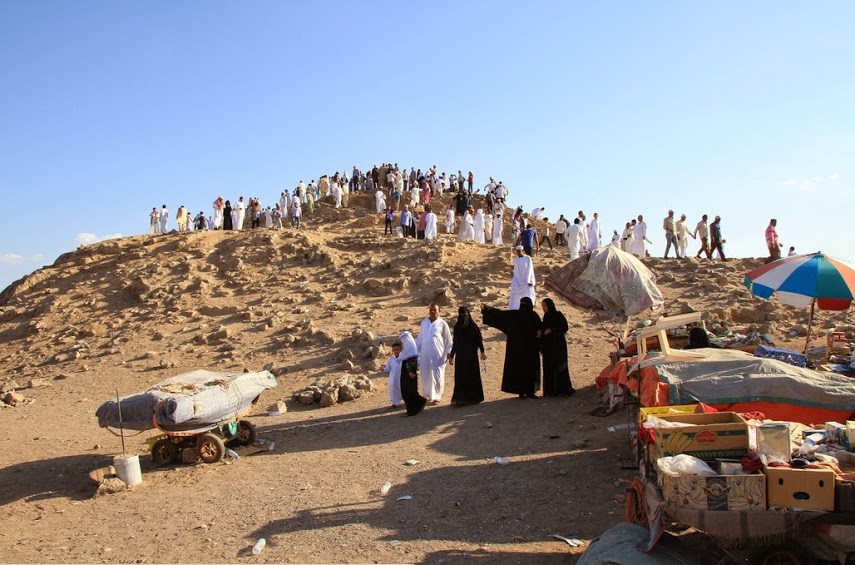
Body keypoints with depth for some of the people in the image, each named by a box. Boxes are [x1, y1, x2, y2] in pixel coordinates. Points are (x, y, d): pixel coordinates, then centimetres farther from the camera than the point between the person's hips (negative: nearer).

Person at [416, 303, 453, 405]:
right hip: (425, 355, 3)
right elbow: (420, 338, 15)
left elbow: (448, 339, 2)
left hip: (438, 355, -3)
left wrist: (448, 353, -1)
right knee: (426, 376, 6)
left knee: (437, 376, 1)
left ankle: (437, 396, 14)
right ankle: (429, 396, 18)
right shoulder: (424, 322, 8)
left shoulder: (442, 323, -3)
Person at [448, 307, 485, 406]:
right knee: (460, 376, 1)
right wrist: (451, 355, 14)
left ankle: (473, 397, 13)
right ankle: (460, 398, 4)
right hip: (460, 355, 4)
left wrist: (482, 352, -19)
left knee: (472, 375, 2)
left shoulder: (473, 326, -6)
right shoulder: (457, 327, 6)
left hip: (471, 355, -4)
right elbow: (455, 342, 12)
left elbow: (479, 339, -9)